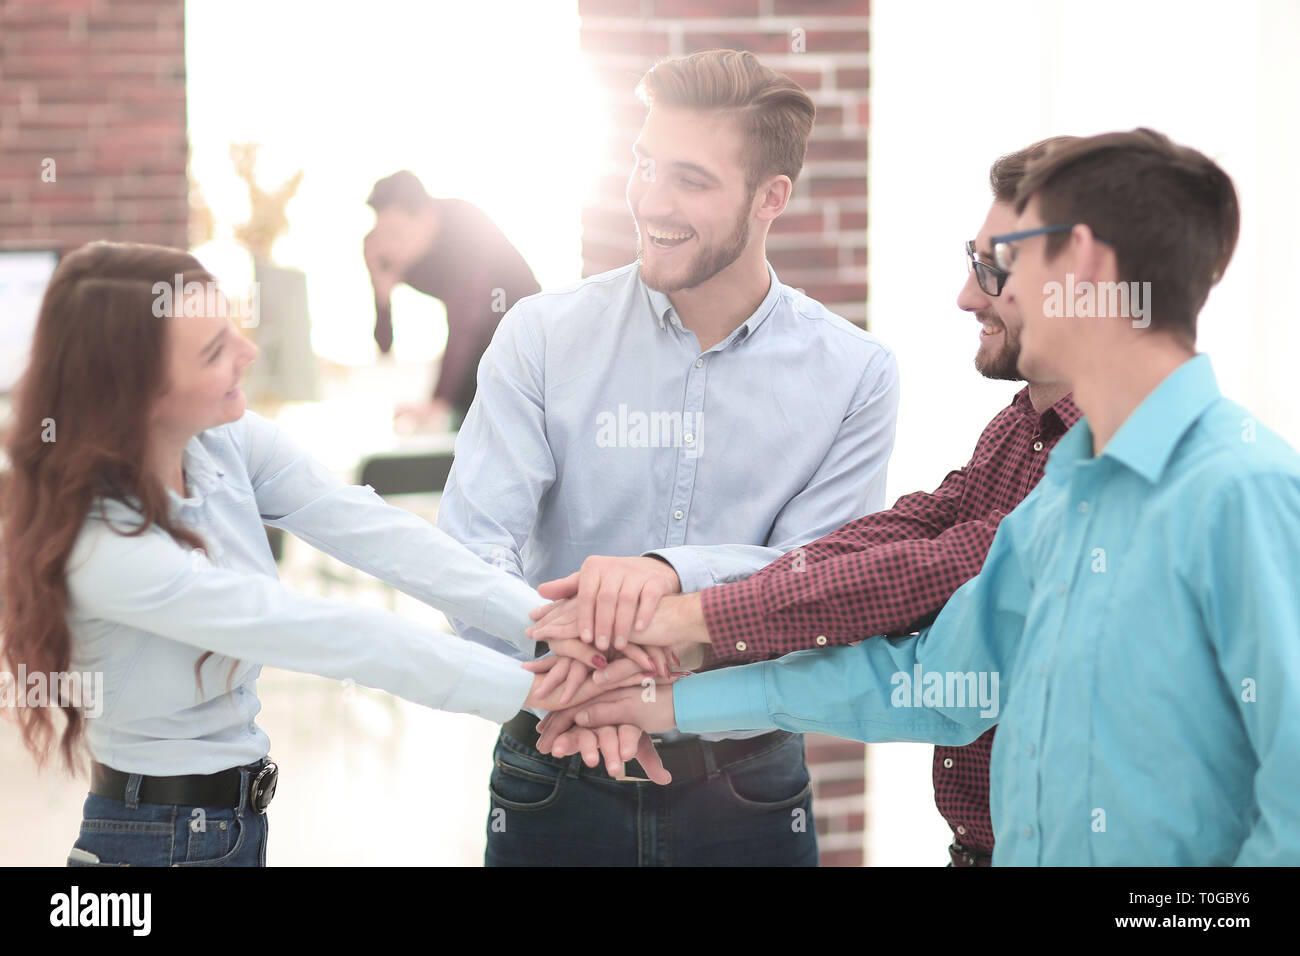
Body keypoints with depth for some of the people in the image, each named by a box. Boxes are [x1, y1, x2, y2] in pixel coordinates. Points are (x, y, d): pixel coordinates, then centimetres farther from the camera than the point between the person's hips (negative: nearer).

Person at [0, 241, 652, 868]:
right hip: (159, 842, -7)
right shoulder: (101, 544, -27)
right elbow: (326, 635, -26)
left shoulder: (226, 442, -6)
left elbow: (374, 533, -15)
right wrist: (531, 686, -24)